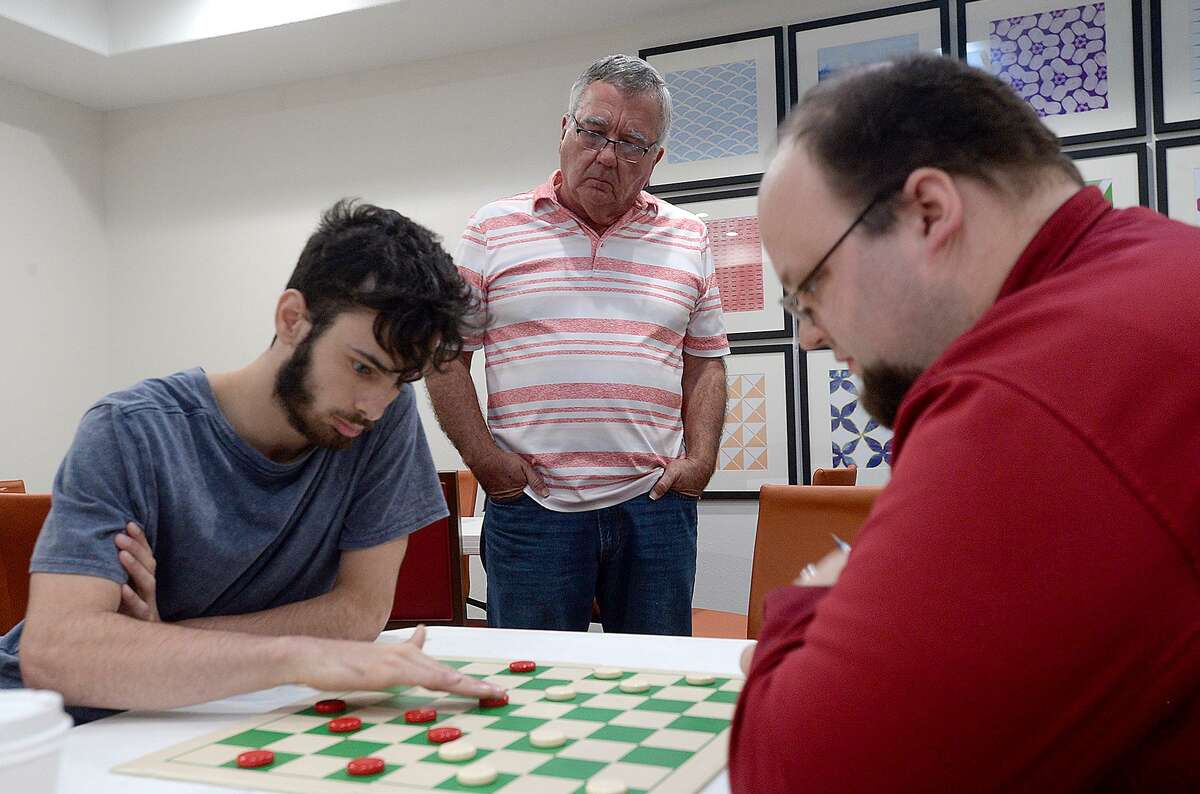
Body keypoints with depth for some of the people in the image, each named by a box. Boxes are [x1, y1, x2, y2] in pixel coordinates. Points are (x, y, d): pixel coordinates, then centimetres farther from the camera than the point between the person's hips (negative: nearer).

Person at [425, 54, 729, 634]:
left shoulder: (687, 239, 11)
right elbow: (447, 354, 4)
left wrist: (700, 458, 1)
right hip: (530, 505, -1)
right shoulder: (494, 228, 4)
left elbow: (705, 360, 14)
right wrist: (484, 458, -5)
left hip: (654, 505, 2)